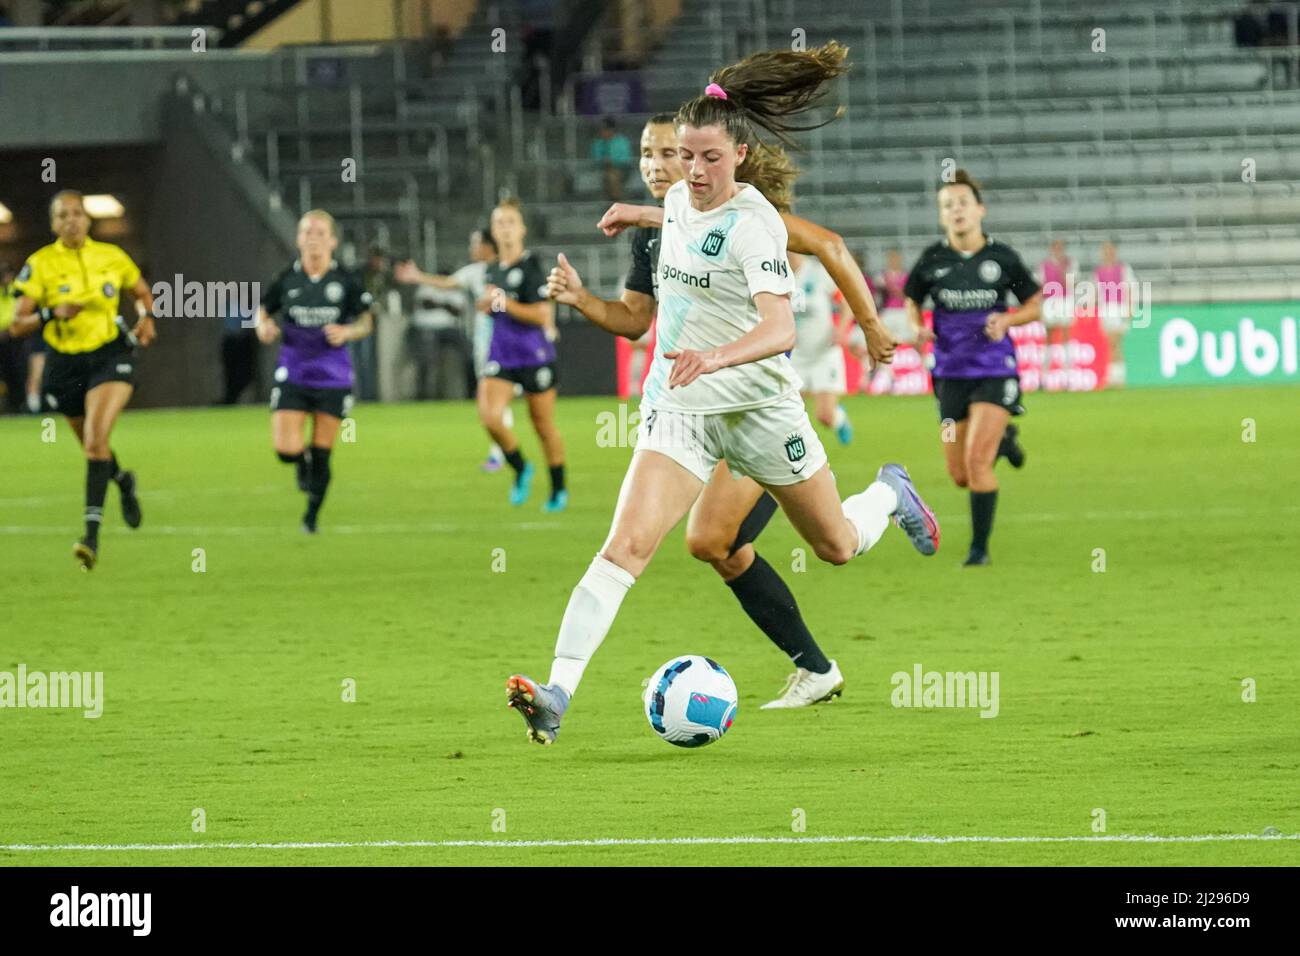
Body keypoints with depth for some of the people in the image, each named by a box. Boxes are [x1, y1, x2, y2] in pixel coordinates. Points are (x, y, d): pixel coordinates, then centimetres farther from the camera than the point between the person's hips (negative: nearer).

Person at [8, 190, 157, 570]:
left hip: (110, 357, -2)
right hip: (65, 364, 2)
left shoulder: (111, 257, -1)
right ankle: (123, 481, 54)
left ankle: (92, 533, -26)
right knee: (92, 444, 17)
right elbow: (17, 325, -8)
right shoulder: (41, 264, -7)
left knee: (96, 439, -22)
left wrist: (146, 318, -3)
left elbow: (141, 291, 18)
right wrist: (51, 314, -26)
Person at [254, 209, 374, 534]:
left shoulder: (347, 281, -3)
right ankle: (303, 461, 26)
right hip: (292, 375, 0)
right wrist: (264, 327, -8)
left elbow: (366, 321, 4)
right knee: (286, 450, -12)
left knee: (322, 453, 3)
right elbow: (264, 310, 14)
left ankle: (312, 514, 23)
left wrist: (347, 332, -16)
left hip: (333, 377, 0)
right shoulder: (286, 280, -1)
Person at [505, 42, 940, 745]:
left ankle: (890, 493, 53)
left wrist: (714, 358, -49)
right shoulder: (676, 202, 2)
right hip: (679, 411, 4)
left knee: (836, 547, 17)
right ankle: (557, 695, -27)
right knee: (626, 544, -17)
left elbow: (780, 328, -33)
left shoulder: (753, 223, -19)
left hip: (759, 405, -4)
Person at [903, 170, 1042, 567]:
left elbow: (1034, 304, 7)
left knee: (976, 461, -17)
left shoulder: (1001, 257, -4)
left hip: (994, 370, -3)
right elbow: (911, 299, 16)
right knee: (960, 475, 7)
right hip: (951, 372, 3)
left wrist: (1007, 320, -13)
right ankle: (1001, 443, 43)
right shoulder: (932, 259, -1)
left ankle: (979, 547, -5)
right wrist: (918, 327, -5)